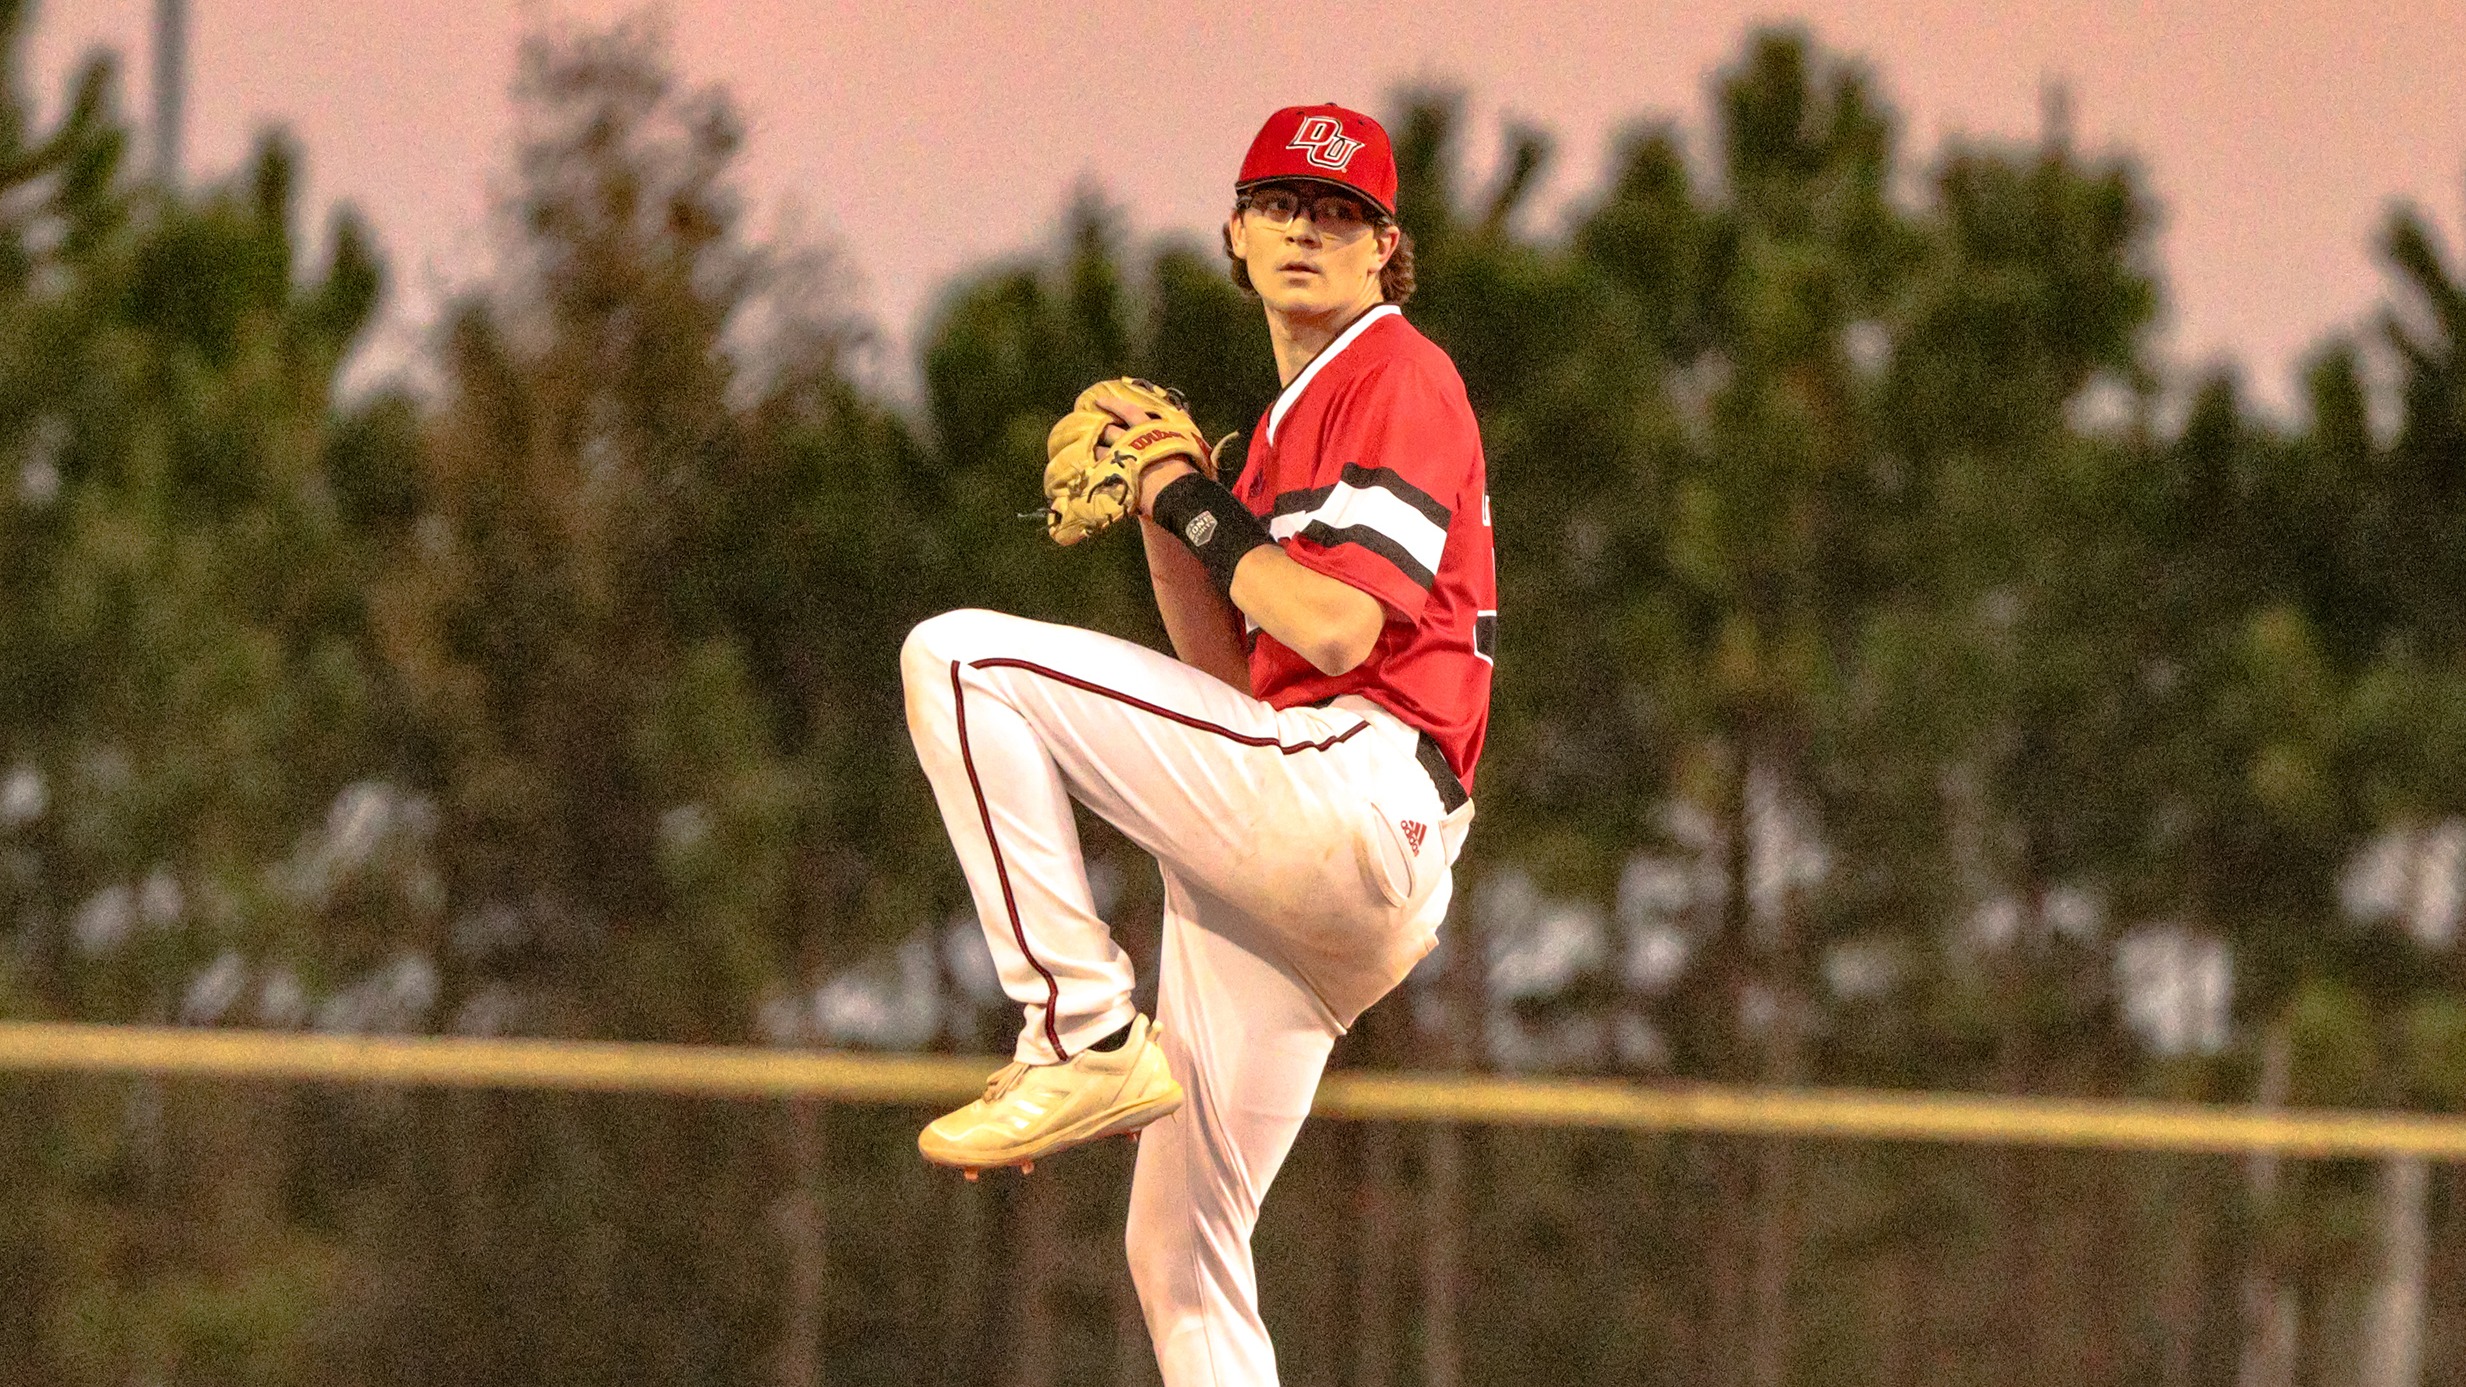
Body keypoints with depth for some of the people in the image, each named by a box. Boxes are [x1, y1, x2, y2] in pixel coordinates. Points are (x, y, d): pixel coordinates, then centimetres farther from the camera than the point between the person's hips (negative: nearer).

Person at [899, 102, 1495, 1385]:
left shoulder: (1399, 377, -1)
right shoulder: (1294, 418, 28)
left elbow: (1336, 628, -14)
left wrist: (1194, 502, -2)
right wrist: (1160, 504, 13)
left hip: (1357, 788, -10)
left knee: (961, 657, -19)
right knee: (1177, 1247, 9)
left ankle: (1083, 1038, -20)